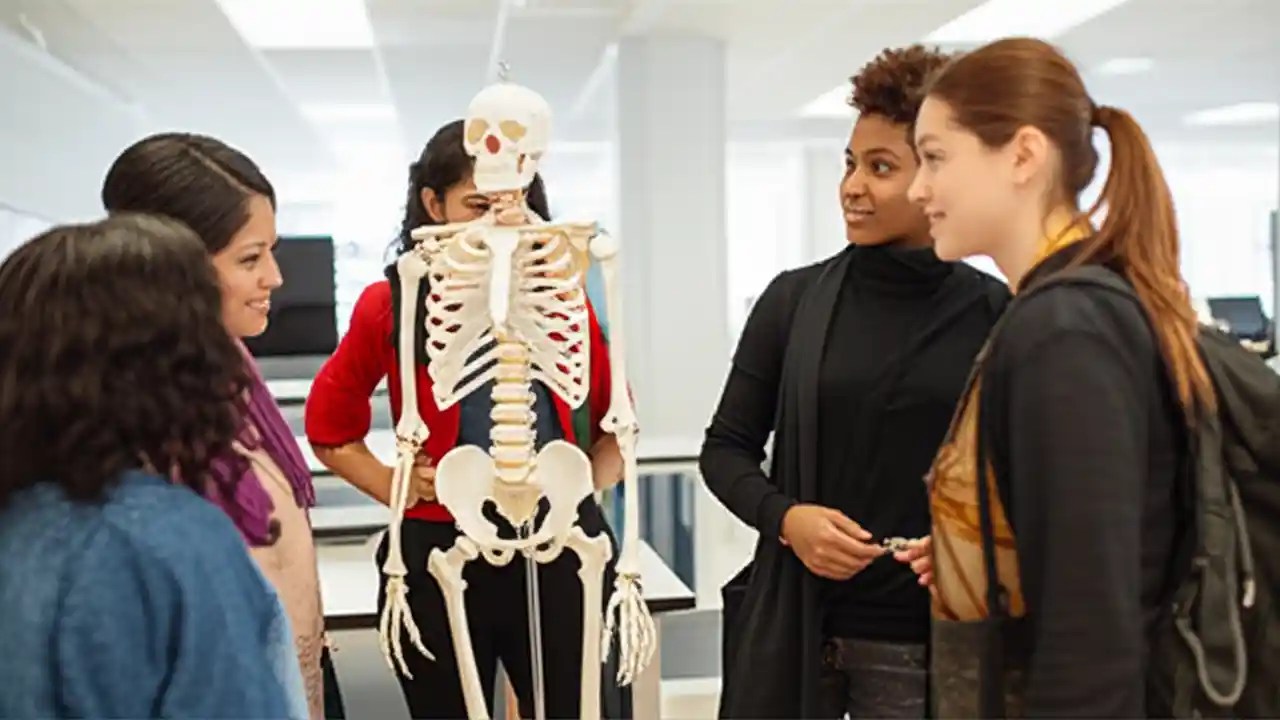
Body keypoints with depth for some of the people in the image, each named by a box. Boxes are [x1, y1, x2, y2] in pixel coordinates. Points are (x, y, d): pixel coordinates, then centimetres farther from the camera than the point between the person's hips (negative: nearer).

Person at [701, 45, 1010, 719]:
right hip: (796, 624, 1)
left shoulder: (994, 313, -3)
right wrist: (784, 516, -12)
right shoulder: (795, 298, 0)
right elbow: (726, 447, 5)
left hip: (928, 642, -1)